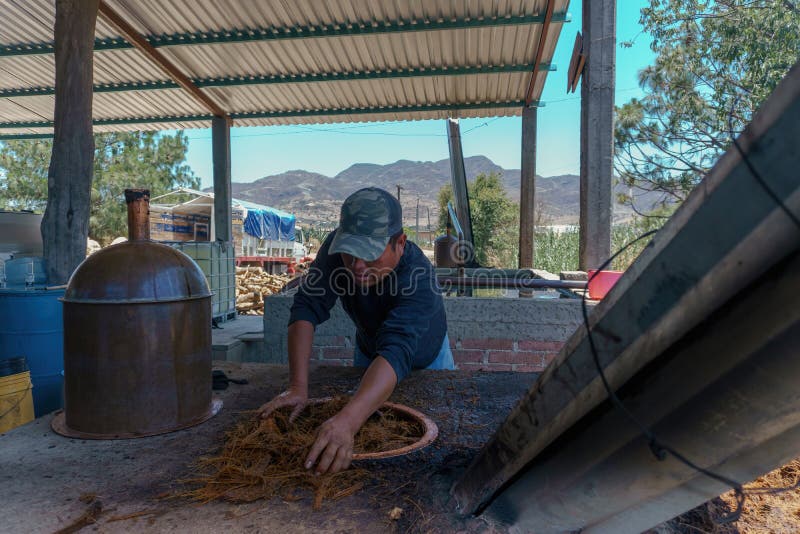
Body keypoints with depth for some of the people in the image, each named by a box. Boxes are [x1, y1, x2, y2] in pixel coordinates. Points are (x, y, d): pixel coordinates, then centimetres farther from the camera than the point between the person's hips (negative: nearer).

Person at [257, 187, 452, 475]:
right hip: (367, 349, 4)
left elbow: (396, 353, -58)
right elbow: (306, 309, -34)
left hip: (424, 357, -3)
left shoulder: (419, 277, -45)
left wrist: (347, 421, -72)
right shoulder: (337, 247, -31)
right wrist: (298, 386, -45)